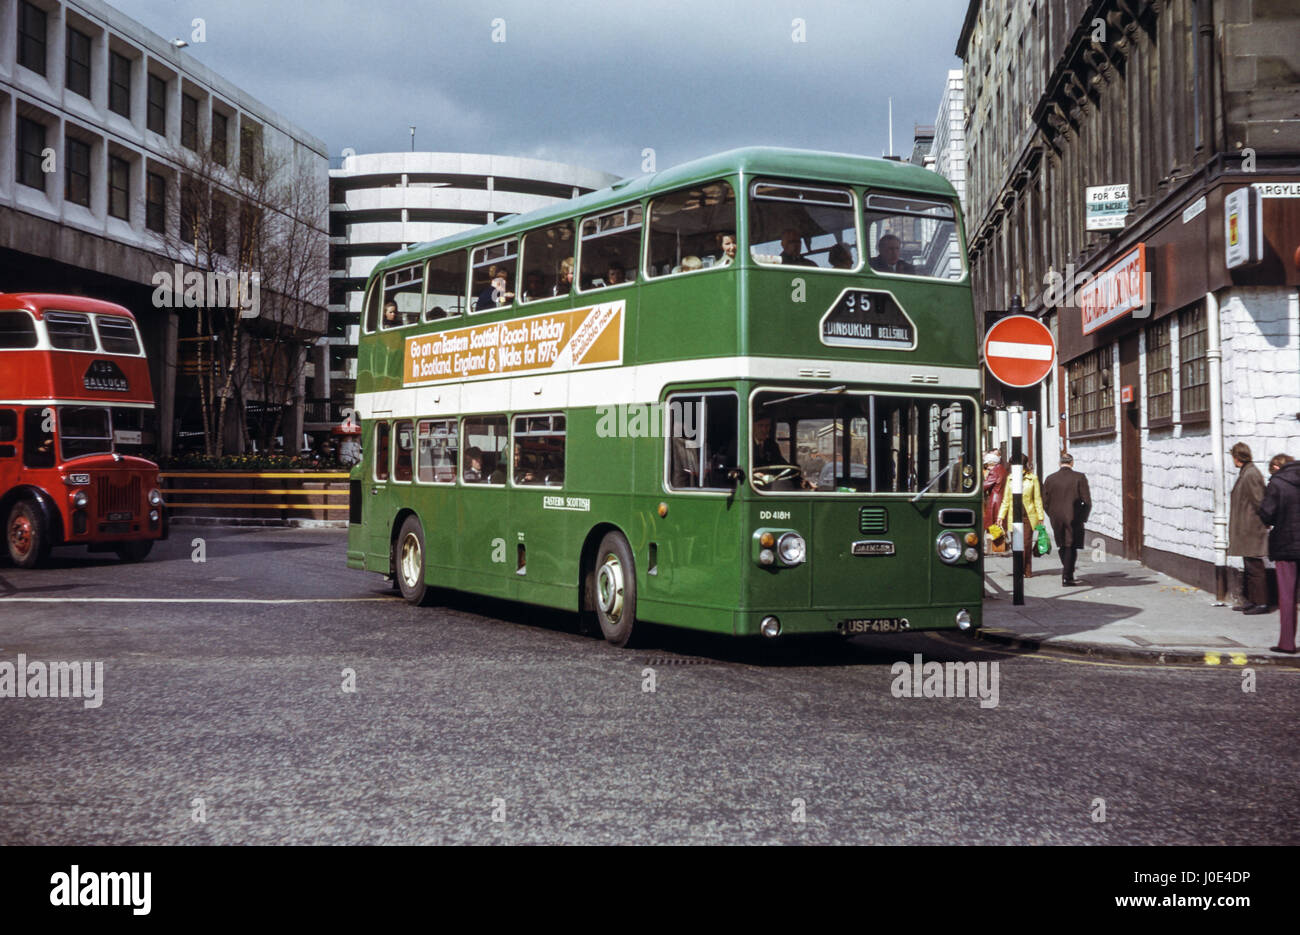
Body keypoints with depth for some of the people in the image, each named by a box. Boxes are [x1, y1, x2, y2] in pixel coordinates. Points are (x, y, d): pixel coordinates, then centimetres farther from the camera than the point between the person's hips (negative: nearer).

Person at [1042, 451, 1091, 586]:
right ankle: (1067, 577, 0)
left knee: (1062, 546, 17)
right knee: (1071, 547, 2)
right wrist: (1083, 517, 5)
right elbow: (1087, 501, -7)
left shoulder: (1050, 479, 2)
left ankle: (1067, 573, 20)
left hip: (1056, 520, 3)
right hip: (1074, 519, -3)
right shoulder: (1080, 478, -6)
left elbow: (1045, 503, 4)